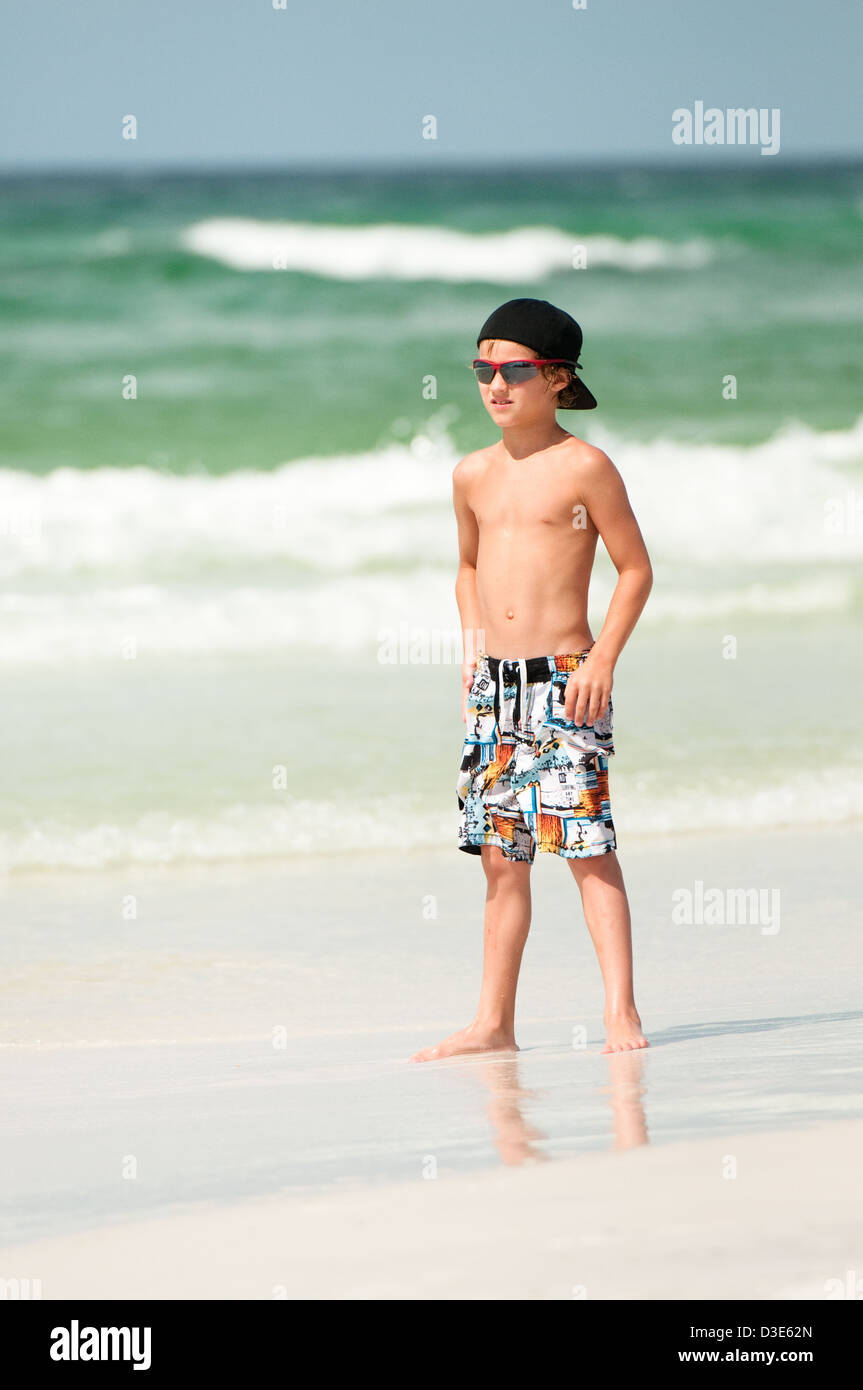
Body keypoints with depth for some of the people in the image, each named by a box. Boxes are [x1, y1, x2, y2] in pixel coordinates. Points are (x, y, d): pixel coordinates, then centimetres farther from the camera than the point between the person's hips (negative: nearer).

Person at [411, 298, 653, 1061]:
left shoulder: (584, 467, -6)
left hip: (564, 677, -6)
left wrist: (603, 659, -12)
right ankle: (494, 1022, 11)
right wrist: (473, 651, 14)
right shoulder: (474, 475, 11)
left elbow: (636, 567, -4)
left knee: (588, 846, -9)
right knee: (501, 855, 7)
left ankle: (621, 1012, -7)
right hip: (494, 682, 6)